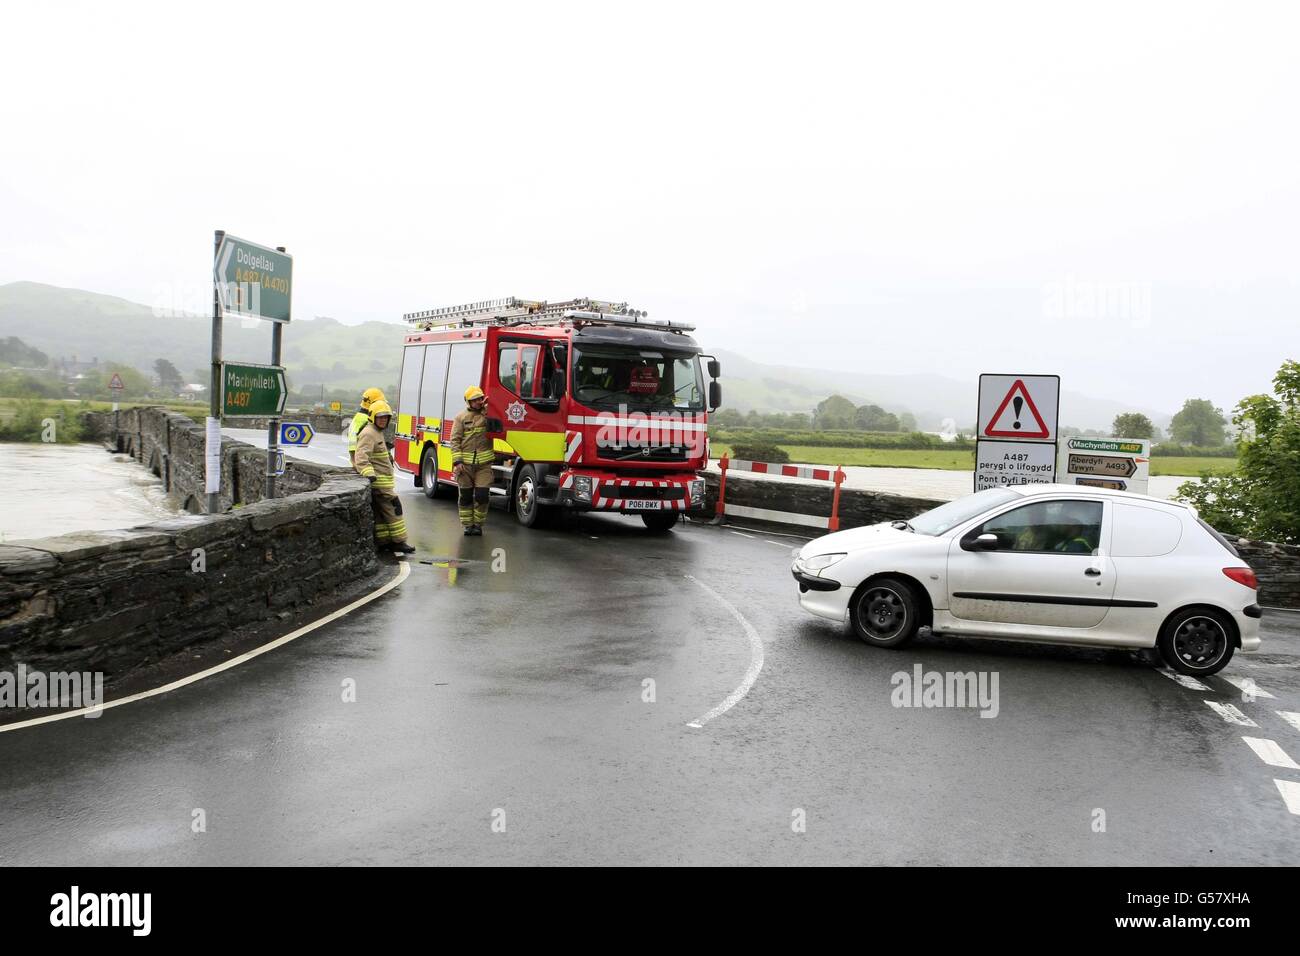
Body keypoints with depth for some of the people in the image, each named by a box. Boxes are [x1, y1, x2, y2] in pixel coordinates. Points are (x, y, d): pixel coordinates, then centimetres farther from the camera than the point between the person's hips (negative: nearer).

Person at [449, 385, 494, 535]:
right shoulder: (461, 417, 3)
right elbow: (455, 440, -1)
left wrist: (488, 408, -13)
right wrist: (457, 461, -10)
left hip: (484, 463, 0)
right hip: (465, 464, 0)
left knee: (482, 495, -3)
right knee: (466, 496, 7)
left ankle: (478, 524, 12)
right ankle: (467, 525, 18)